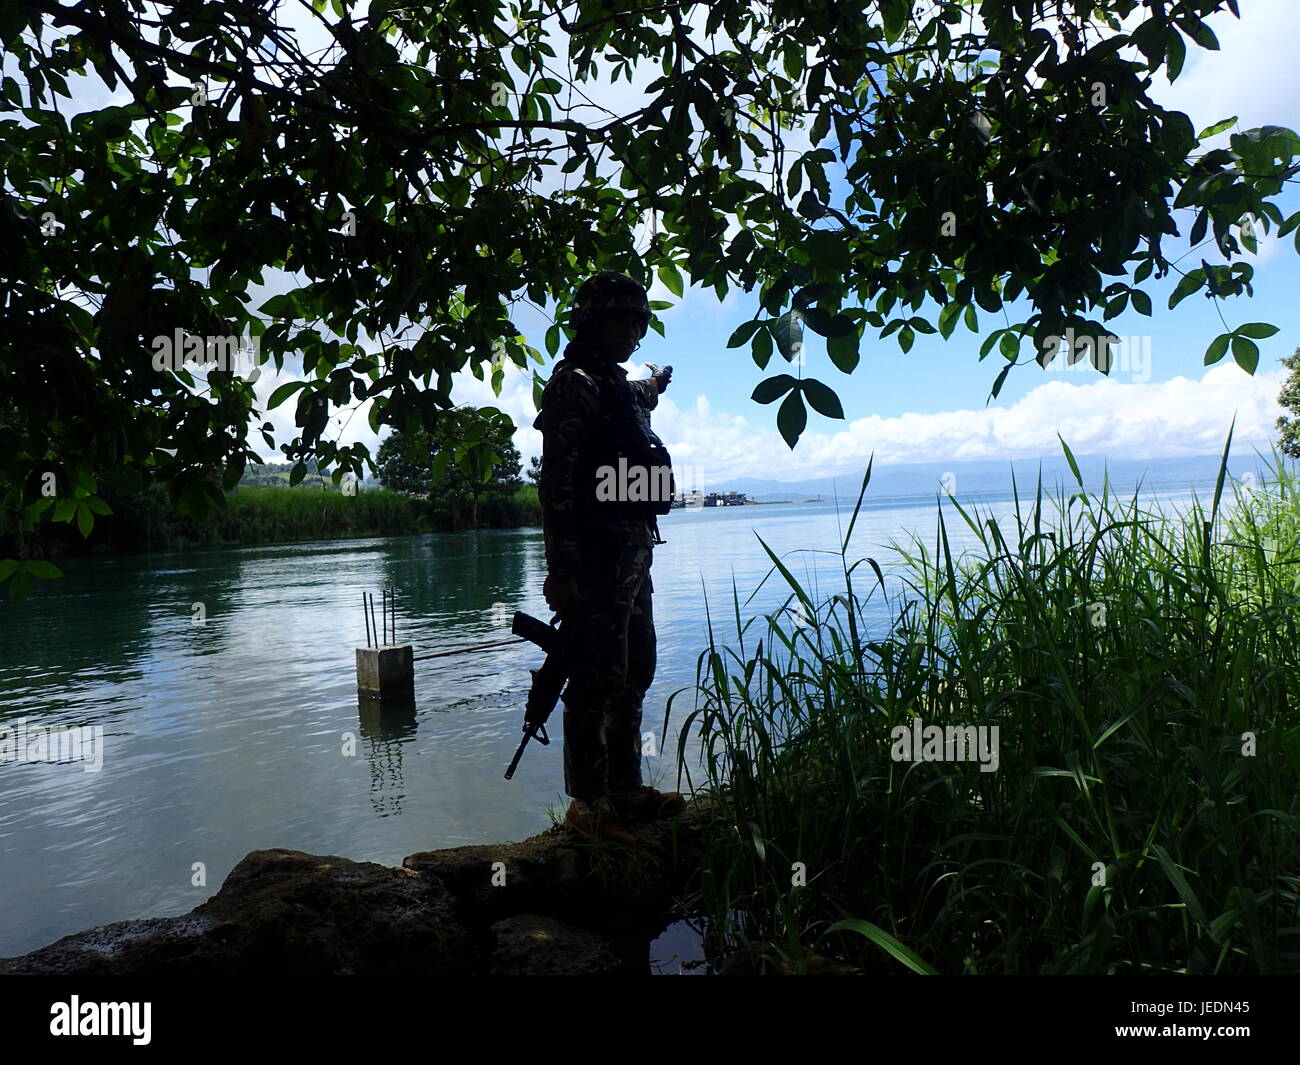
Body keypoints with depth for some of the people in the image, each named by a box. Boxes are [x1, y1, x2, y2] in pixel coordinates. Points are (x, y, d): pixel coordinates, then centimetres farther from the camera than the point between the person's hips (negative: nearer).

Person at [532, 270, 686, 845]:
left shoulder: (621, 385, 19)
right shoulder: (573, 385, -9)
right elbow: (557, 485, -17)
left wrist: (652, 386, 68)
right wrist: (561, 571, -23)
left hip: (634, 554, 10)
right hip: (597, 559, -10)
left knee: (634, 673, 14)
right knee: (597, 683, -5)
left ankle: (625, 789, 25)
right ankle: (586, 806, 6)